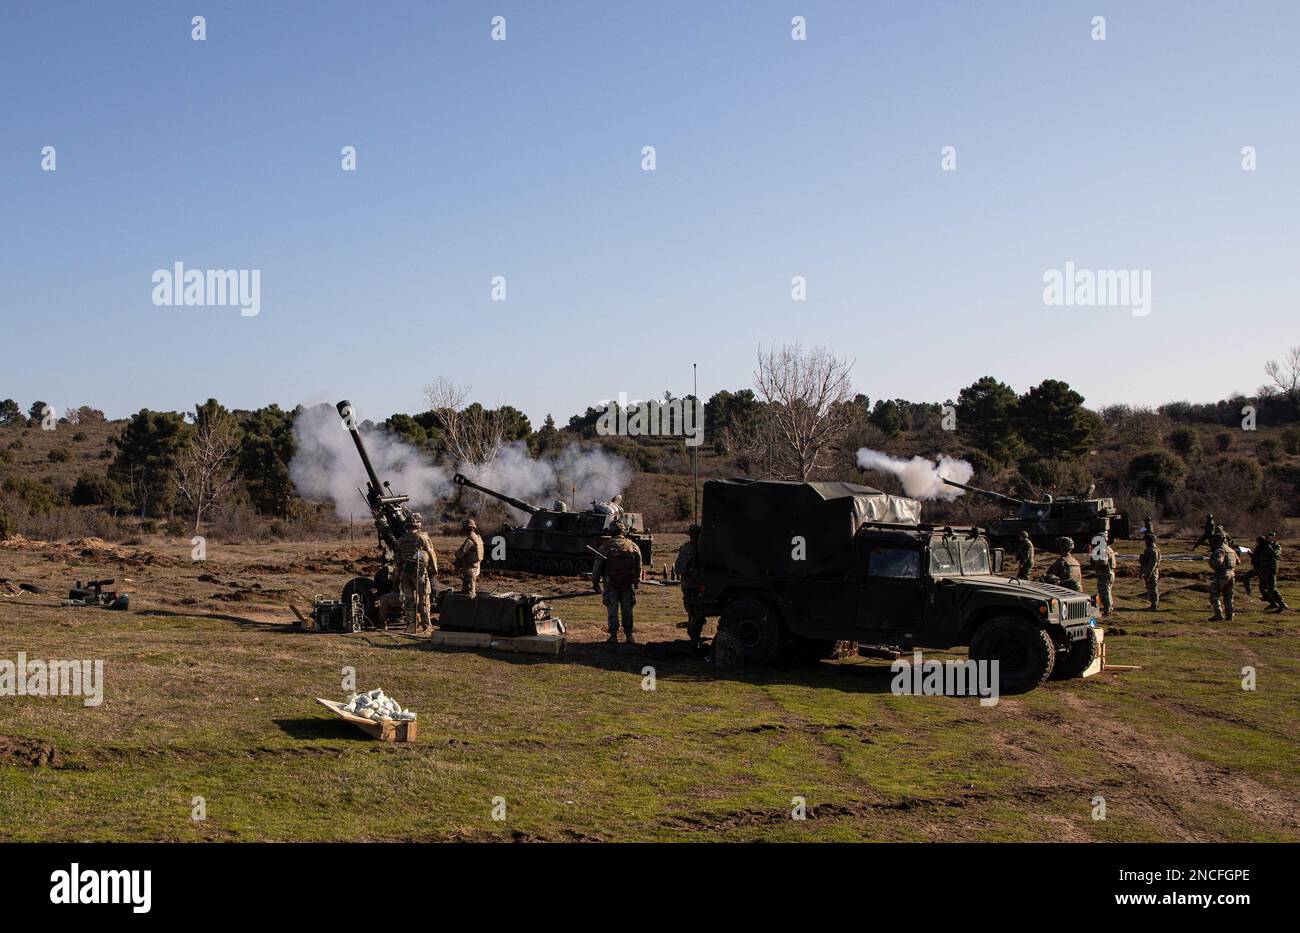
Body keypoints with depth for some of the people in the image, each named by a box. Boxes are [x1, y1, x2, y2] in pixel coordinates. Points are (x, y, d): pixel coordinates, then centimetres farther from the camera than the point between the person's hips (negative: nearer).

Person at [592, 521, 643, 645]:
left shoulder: (605, 547, -5)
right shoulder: (634, 547, 4)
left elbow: (597, 567, -2)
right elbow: (638, 567, 11)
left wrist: (595, 582, 7)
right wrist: (636, 582, 23)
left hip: (611, 584, -2)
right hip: (628, 584, 2)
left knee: (612, 610, 4)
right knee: (627, 610, 9)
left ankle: (613, 636, 4)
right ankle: (629, 636, 10)